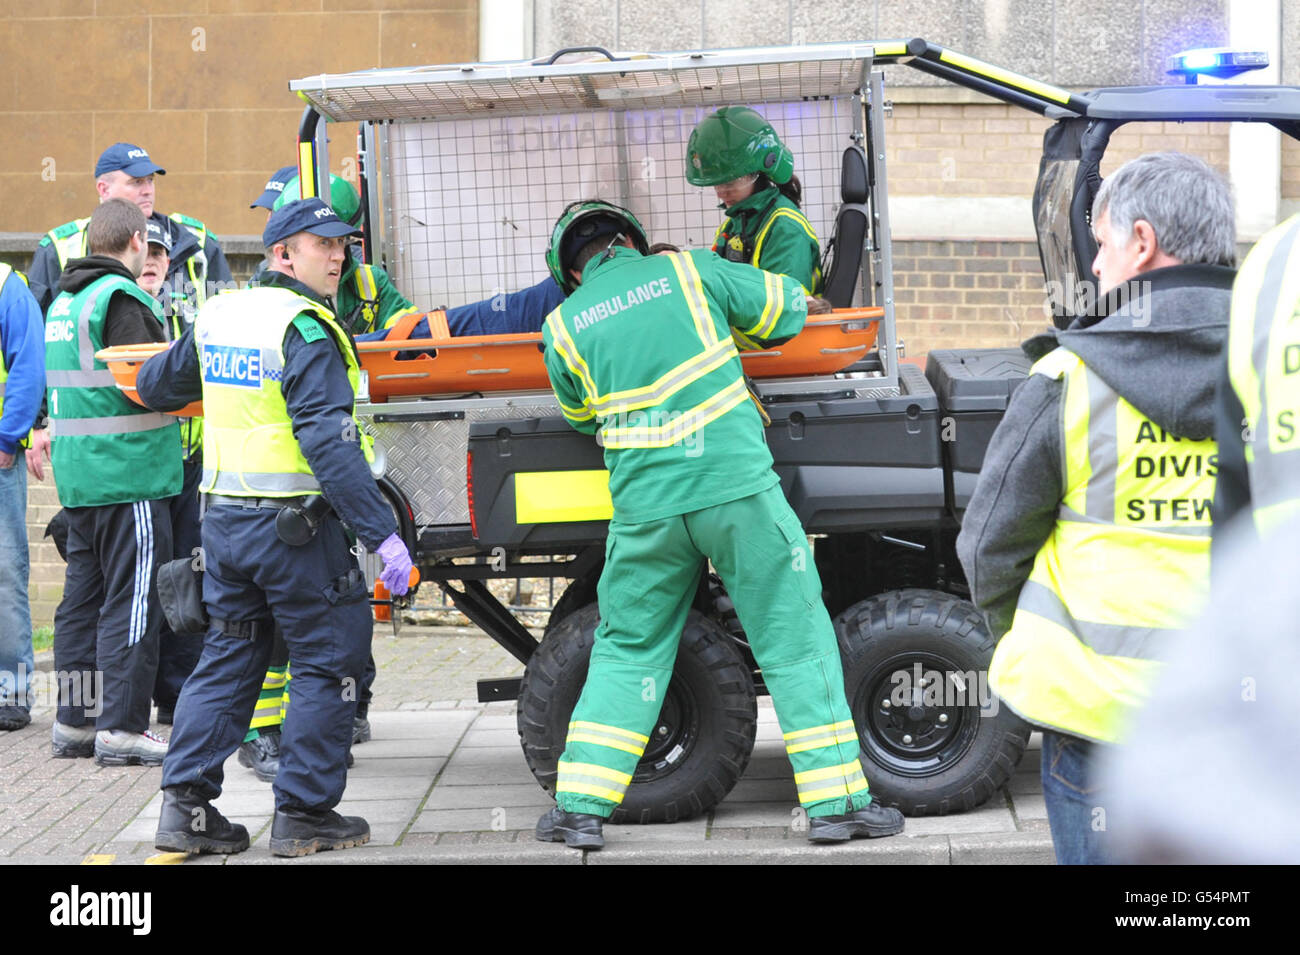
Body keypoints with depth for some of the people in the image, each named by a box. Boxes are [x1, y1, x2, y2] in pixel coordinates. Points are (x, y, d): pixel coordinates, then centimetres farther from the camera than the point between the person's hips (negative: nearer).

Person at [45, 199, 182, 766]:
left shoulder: (63, 301, 15)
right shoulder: (120, 298, -13)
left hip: (79, 475, 9)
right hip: (128, 473, -9)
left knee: (84, 597, 14)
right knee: (131, 602, -6)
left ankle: (74, 721, 19)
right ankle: (121, 729, -6)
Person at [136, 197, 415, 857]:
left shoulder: (217, 316, 9)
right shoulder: (304, 328, -15)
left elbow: (154, 387, 26)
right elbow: (328, 443, -24)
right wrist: (382, 534, -24)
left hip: (223, 519, 8)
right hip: (294, 526, -8)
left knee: (228, 656, 15)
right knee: (329, 659, 3)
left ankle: (185, 805, 10)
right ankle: (303, 813, 4)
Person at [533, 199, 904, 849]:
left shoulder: (564, 327, 8)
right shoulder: (688, 271, 6)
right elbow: (788, 306, 14)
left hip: (646, 508, 2)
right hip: (738, 487, -2)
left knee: (626, 651, 15)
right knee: (795, 640, 5)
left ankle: (580, 807, 11)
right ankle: (837, 800, 5)